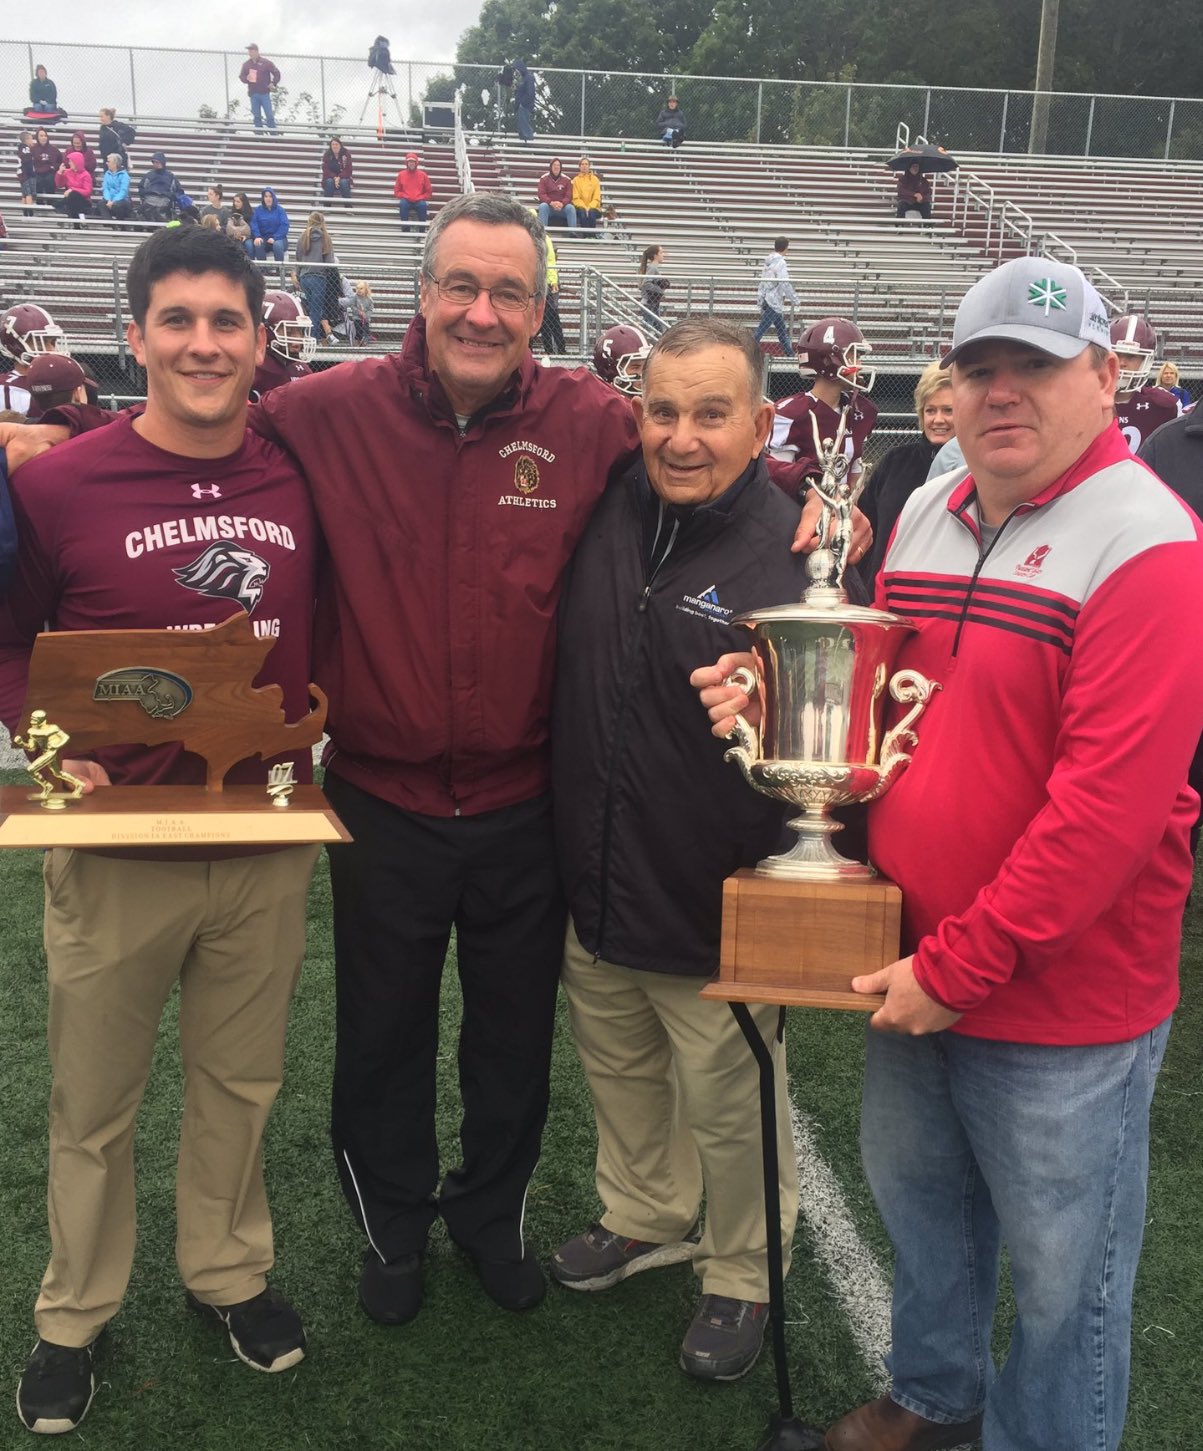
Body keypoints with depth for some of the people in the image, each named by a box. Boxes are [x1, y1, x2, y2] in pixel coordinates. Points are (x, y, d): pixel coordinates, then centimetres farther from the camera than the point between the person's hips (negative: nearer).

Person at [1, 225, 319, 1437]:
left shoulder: (301, 478, -1)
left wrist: (316, 714, -3)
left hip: (268, 839, 3)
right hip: (117, 841, -2)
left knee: (241, 1082, 19)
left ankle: (229, 1272, 42)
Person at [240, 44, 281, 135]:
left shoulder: (266, 62, -1)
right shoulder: (246, 64, 8)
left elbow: (276, 73, 2)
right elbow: (241, 76, 14)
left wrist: (273, 83, -9)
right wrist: (246, 78, -8)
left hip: (264, 93, -3)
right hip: (253, 94, 3)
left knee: (269, 115, -5)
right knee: (256, 116, 4)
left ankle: (274, 134, 0)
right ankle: (259, 134, 9)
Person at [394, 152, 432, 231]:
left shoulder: (423, 175, 7)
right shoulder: (401, 174, 8)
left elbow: (428, 192, 10)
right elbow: (397, 191, 11)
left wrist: (420, 198, -6)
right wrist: (405, 196, -6)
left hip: (419, 201, 0)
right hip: (406, 201, 0)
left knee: (423, 205, -34)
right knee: (402, 204, -34)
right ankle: (405, 230, -31)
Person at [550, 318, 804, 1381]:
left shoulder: (794, 556, -19)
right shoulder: (611, 513, -1)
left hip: (715, 905, -6)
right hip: (594, 887, 6)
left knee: (727, 1104, 15)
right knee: (620, 1070, 26)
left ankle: (744, 1276, 41)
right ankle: (646, 1217, 53)